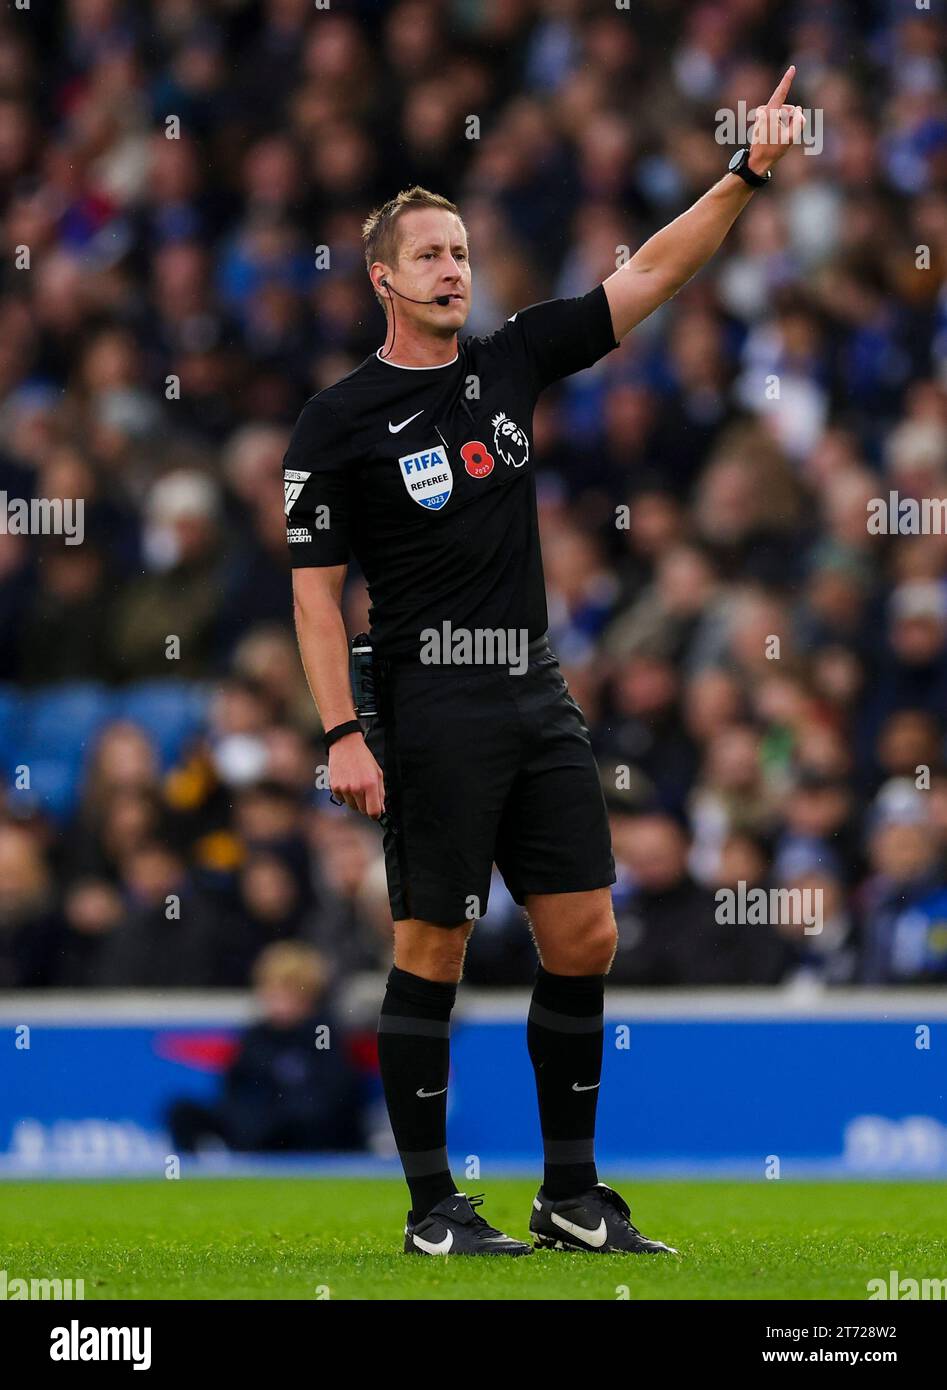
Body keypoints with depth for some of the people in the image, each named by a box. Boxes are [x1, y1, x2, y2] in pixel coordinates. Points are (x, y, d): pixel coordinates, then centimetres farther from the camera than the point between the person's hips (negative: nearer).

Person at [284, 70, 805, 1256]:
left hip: (538, 700, 6)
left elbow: (649, 276, 11)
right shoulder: (340, 422, -4)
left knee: (583, 938, 4)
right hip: (433, 704, -6)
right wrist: (342, 735, -13)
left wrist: (748, 174, 1)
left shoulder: (511, 360, 10)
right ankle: (432, 1207, 4)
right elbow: (315, 586, -5)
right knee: (432, 949, -3)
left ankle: (572, 1197, 12)